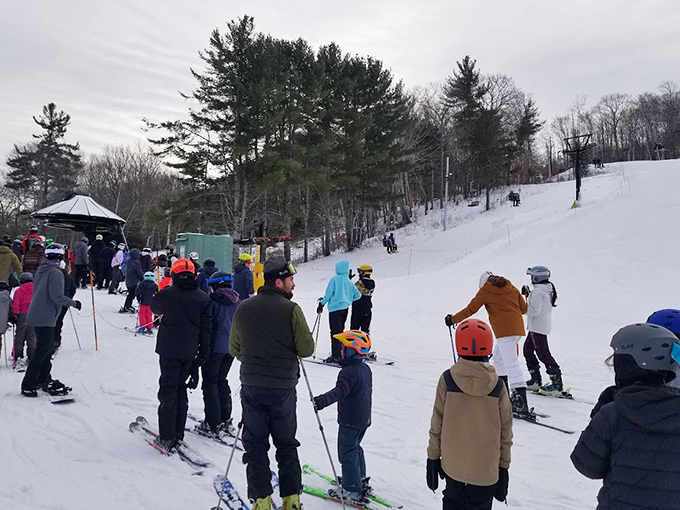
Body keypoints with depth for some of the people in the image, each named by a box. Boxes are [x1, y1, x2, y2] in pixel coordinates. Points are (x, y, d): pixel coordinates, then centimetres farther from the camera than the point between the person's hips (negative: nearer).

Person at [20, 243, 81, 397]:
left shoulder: (41, 270, 13)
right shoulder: (56, 273, -16)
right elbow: (56, 296, -21)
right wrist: (73, 303, -8)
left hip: (37, 315, 9)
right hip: (46, 318, -9)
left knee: (48, 348, 18)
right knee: (42, 350, -3)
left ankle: (44, 379, 27)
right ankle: (28, 386, 1)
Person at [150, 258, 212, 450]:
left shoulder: (167, 294, -10)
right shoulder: (203, 298, -1)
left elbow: (155, 308, 12)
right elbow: (206, 327, 2)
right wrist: (204, 352, 9)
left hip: (169, 350, -3)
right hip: (190, 352, 4)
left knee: (168, 390, 2)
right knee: (180, 388, 16)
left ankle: (167, 437, 1)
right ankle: (178, 432, 21)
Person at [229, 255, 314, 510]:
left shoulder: (243, 308, -2)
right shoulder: (291, 309, -14)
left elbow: (234, 349, 6)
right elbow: (306, 348, -12)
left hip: (251, 386, 2)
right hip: (283, 387, -2)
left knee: (255, 444, 13)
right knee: (286, 444, 15)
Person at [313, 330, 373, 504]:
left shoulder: (348, 371, -22)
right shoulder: (366, 369, 7)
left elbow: (340, 391, -38)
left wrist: (324, 400, -52)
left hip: (350, 421, -9)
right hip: (364, 419, 9)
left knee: (347, 454, 1)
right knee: (356, 449, 25)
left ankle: (353, 492, 7)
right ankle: (361, 480, 37)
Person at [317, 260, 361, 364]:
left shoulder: (335, 279, -8)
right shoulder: (349, 281, 10)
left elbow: (328, 294, -10)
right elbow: (358, 295, 11)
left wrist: (322, 303, 2)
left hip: (335, 308, -7)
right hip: (345, 308, 7)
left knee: (335, 332, -5)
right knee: (340, 331, 16)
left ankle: (335, 356, -7)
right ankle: (342, 354, 20)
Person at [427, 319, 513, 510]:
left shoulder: (447, 379, -13)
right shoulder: (497, 385, -12)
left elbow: (436, 424, -6)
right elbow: (505, 431, -3)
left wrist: (433, 457, 6)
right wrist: (504, 466, 9)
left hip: (453, 464, 1)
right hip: (486, 469, -1)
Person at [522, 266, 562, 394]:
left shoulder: (538, 291, -19)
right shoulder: (548, 289, 12)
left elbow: (535, 310, -24)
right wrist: (528, 294, 15)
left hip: (538, 327, -11)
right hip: (543, 325, 11)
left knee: (543, 354, -9)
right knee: (527, 349, 18)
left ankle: (557, 384, -7)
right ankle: (535, 380, 22)